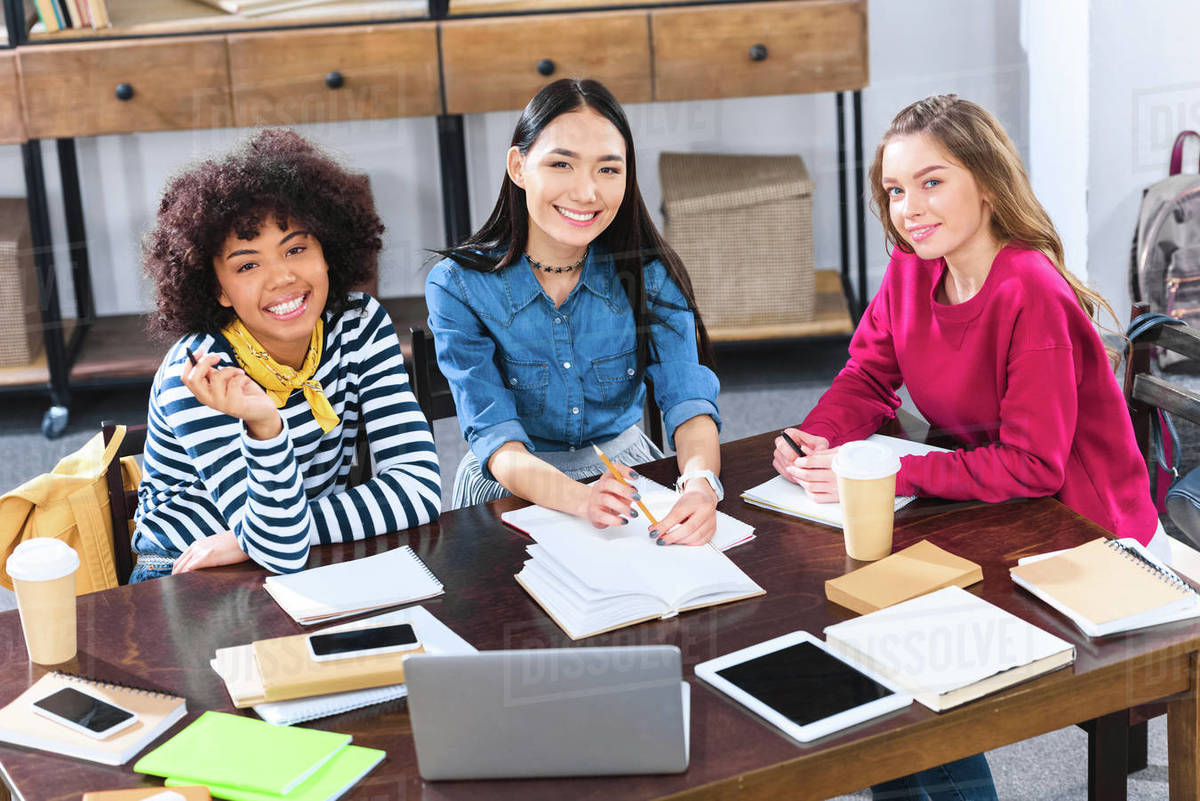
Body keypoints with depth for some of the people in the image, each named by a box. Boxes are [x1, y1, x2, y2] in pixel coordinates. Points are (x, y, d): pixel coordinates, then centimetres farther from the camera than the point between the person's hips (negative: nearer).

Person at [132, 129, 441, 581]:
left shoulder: (360, 325, -7)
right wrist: (263, 426, -40)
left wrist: (246, 542, -19)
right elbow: (280, 551, -23)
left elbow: (419, 488, -14)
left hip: (320, 573, 4)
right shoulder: (197, 373, -18)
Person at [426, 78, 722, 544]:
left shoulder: (648, 274, -7)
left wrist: (700, 482, -41)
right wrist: (580, 497, -43)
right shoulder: (459, 287, -14)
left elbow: (687, 400, -16)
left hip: (625, 466, 3)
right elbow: (495, 437, -21)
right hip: (513, 488, -3)